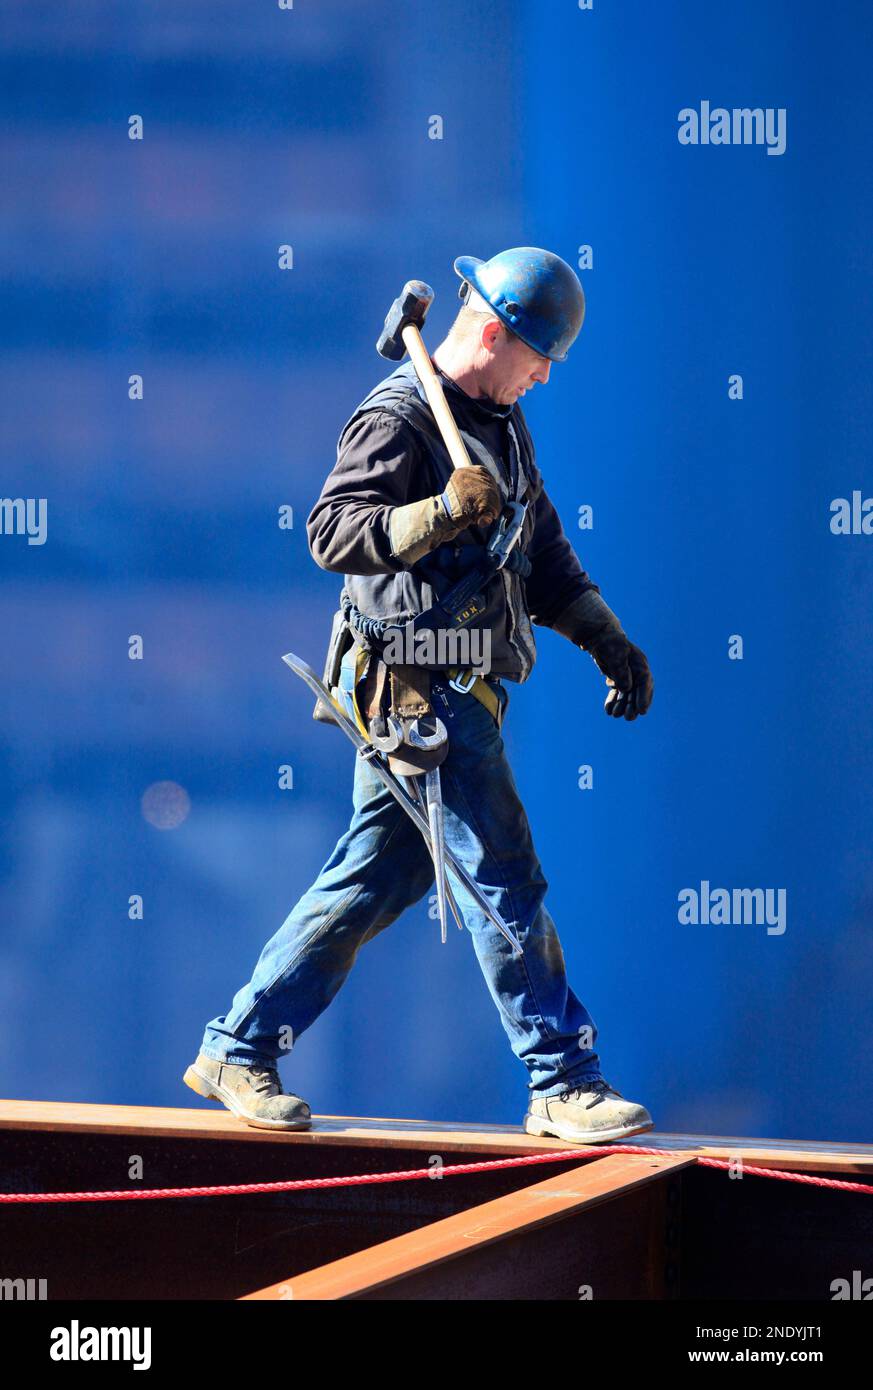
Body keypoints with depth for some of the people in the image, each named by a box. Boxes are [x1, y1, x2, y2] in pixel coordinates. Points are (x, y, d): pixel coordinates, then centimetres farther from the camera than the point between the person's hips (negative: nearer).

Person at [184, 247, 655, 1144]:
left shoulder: (501, 425, 20)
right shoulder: (398, 416, -10)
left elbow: (545, 557, 27)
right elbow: (332, 532, -21)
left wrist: (608, 642, 18)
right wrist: (440, 515, -33)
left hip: (464, 690, 9)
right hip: (419, 684, -9)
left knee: (369, 883, 11)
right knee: (505, 883, -8)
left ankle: (236, 1052, 17)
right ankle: (561, 1083, -3)